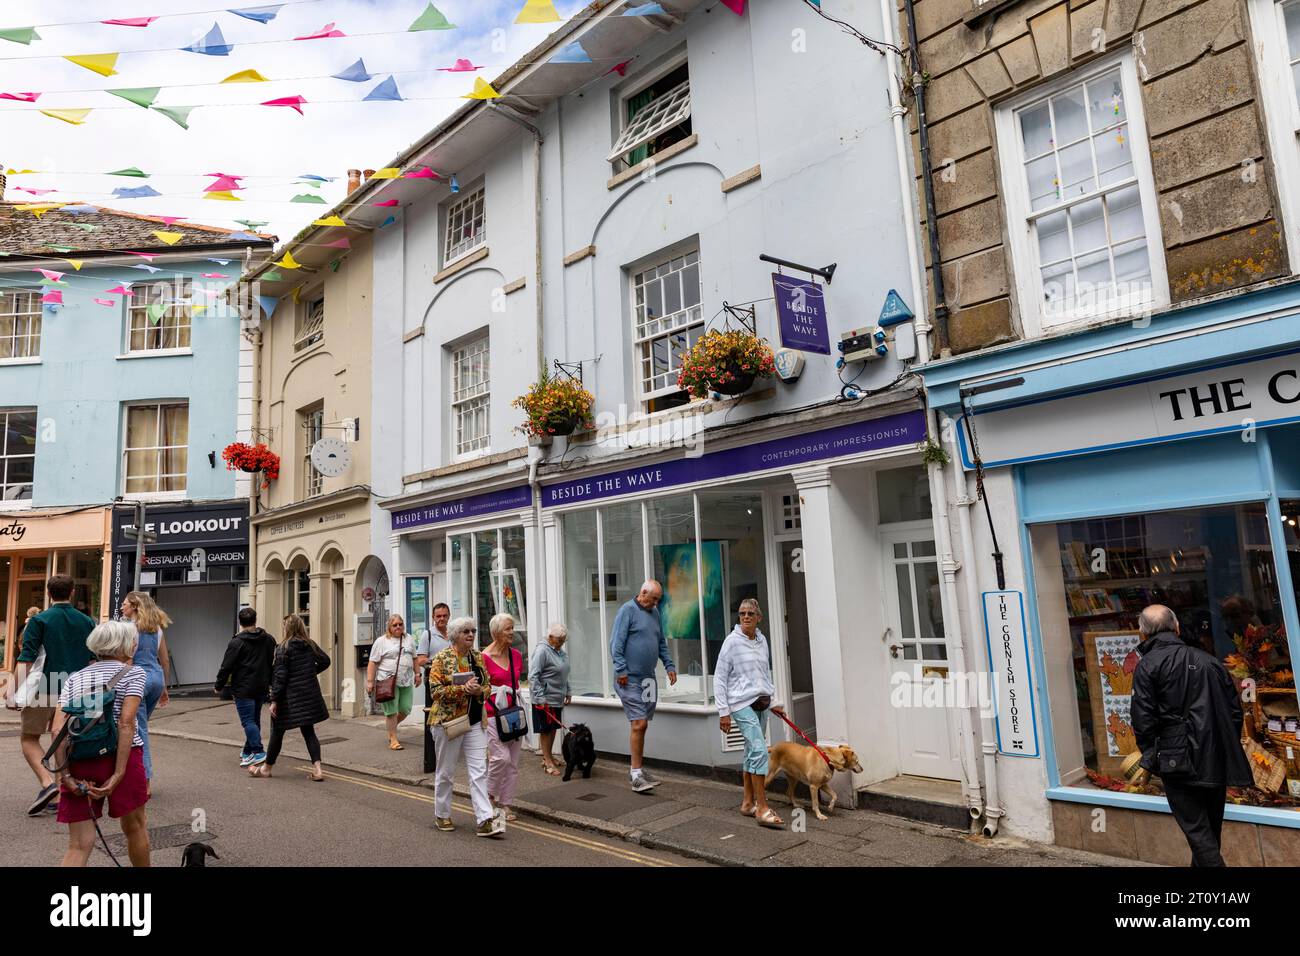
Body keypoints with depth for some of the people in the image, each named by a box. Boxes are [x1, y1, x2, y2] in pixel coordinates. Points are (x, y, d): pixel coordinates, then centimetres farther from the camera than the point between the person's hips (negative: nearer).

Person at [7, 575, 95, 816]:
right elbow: (93, 661, 9)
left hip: (44, 691, -4)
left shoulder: (39, 621, -6)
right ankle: (61, 795, 13)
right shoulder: (87, 622, 6)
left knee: (29, 738, 10)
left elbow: (25, 660, -11)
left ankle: (47, 783, -9)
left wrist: (15, 693, -9)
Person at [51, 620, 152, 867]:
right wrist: (119, 774, -12)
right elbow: (126, 722, -11)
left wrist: (65, 775, -2)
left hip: (78, 761, 4)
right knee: (134, 827, 17)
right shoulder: (133, 672, 3)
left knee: (79, 846, 5)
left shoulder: (74, 678, 17)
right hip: (119, 756, -4)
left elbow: (58, 729, 2)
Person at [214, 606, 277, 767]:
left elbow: (226, 667, -9)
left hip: (243, 689, -6)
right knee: (255, 719, 16)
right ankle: (248, 751, 26)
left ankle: (258, 752, -14)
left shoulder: (237, 642, -10)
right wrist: (270, 682, 23)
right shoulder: (269, 639, 8)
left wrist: (219, 686, 3)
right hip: (262, 688, 6)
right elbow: (274, 663, 14)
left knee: (248, 721, -6)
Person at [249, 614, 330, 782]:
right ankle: (317, 768, -2)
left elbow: (280, 676, -15)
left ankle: (267, 768, 29)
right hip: (309, 697, 5)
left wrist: (274, 700, -11)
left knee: (277, 731, 12)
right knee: (309, 732, 10)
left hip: (289, 698, -5)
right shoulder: (311, 645, 3)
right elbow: (325, 661, 11)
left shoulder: (283, 648, -12)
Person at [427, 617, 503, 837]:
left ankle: (484, 820, -3)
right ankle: (442, 815, 29)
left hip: (475, 721, 4)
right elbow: (436, 690, -16)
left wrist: (479, 691, -12)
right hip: (449, 720, -4)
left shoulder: (479, 657, 6)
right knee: (446, 772, 11)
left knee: (479, 771, -2)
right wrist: (463, 688, -25)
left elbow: (488, 686, 11)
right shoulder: (442, 659, -9)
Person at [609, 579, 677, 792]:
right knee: (638, 724, -10)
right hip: (630, 679, -7)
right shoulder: (627, 611, -8)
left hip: (648, 678, 7)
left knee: (642, 725, 12)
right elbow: (616, 643, -12)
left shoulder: (655, 613, 14)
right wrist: (621, 669, -17)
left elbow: (662, 643, 22)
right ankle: (636, 776, -6)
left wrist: (669, 665, 12)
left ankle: (637, 770, 21)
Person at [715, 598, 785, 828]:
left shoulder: (762, 640, 10)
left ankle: (748, 803, 21)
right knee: (760, 750, -14)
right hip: (742, 703, -6)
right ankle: (762, 809, -10)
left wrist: (773, 702, 20)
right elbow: (719, 678, -6)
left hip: (761, 703, 6)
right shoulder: (732, 641, -7)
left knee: (753, 752, 10)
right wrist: (723, 712, -9)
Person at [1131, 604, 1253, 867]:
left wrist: (1150, 754, 2)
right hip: (1217, 761, 6)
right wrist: (1228, 748, 20)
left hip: (1181, 763, -6)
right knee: (1211, 827, 19)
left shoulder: (1147, 665, -10)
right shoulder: (1210, 660, 8)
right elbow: (1235, 710, 10)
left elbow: (1142, 719, -14)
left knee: (1197, 830, -1)